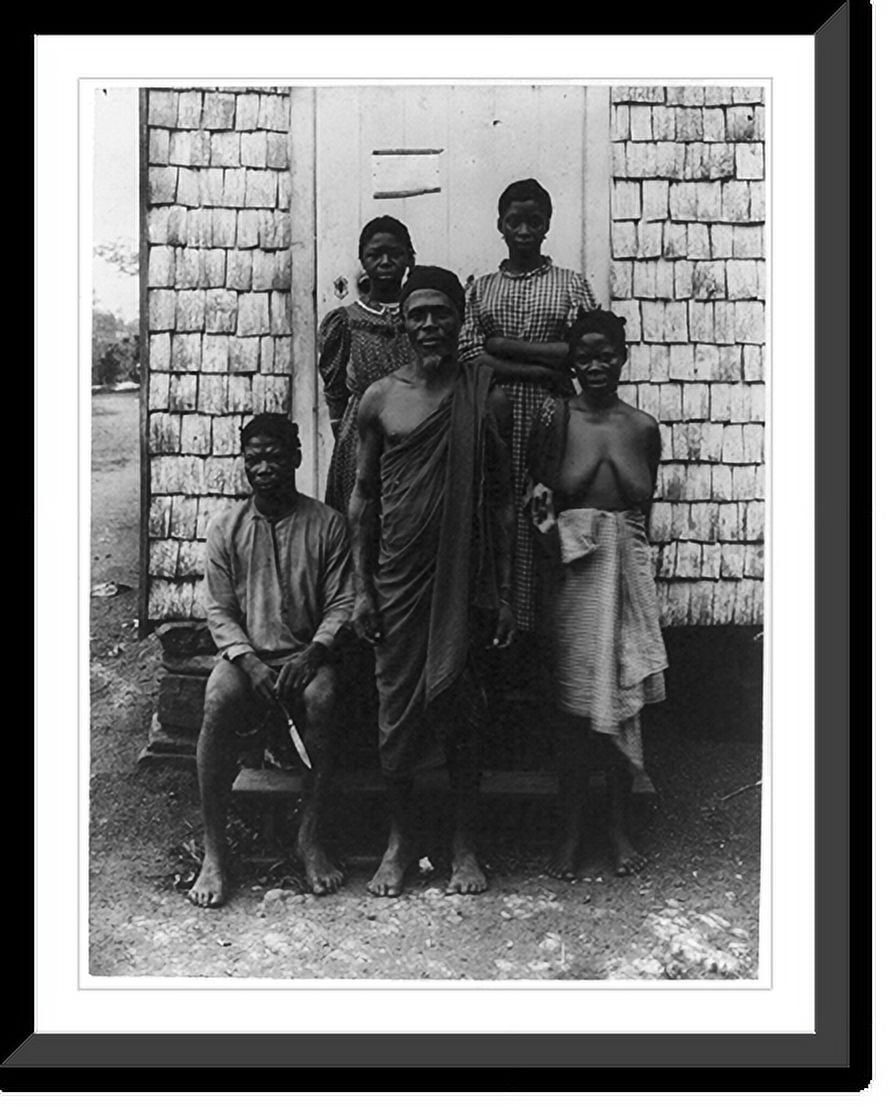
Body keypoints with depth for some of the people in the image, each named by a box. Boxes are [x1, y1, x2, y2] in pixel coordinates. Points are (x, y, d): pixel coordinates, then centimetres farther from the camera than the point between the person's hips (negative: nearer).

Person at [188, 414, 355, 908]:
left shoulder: (327, 524, 2)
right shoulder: (226, 527, 6)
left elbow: (342, 604, -1)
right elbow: (219, 611, 3)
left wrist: (312, 654, -17)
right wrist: (249, 662, -15)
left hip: (306, 652, -1)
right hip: (244, 651, 1)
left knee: (322, 697, -33)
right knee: (217, 701, -31)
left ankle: (311, 837, -18)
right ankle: (213, 851, -20)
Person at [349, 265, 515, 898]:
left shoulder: (487, 400, 2)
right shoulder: (380, 399, 4)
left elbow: (502, 501, 3)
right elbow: (364, 496, 7)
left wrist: (504, 594, 0)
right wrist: (361, 588, 3)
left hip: (464, 576, -1)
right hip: (396, 577, 1)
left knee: (460, 706, 5)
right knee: (397, 703, 7)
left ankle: (465, 845, 21)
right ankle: (400, 840, 25)